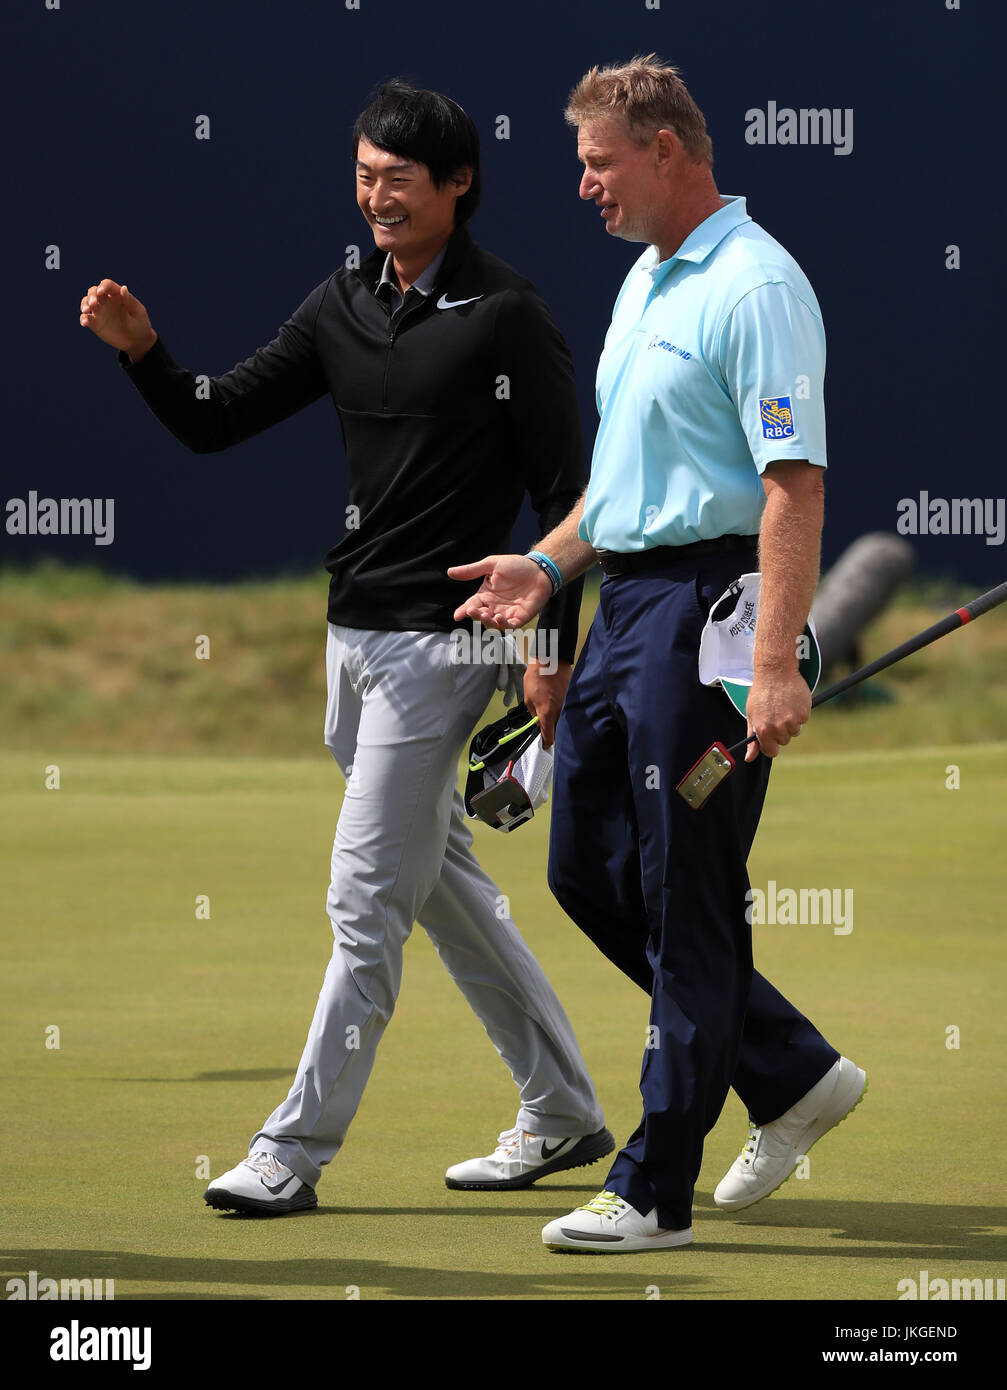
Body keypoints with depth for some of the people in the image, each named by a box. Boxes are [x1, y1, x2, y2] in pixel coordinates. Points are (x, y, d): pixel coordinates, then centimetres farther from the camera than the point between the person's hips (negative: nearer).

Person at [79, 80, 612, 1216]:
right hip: (353, 635, 8)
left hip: (440, 641, -8)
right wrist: (141, 350, -10)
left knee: (365, 901, -7)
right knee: (446, 884, 15)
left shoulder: (507, 319, -10)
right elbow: (215, 421, 9)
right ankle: (563, 1113, 25)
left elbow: (562, 492, -10)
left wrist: (554, 650, -15)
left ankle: (296, 1152, -5)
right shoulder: (343, 305, 10)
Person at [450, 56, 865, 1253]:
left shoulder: (756, 287, -15)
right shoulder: (647, 279, 16)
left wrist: (774, 667, -28)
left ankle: (655, 1191, 0)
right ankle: (792, 1076, 23)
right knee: (588, 871, 13)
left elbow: (794, 483, -22)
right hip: (626, 605, 10)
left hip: (705, 609, -10)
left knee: (684, 896, -5)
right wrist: (547, 564, 15)